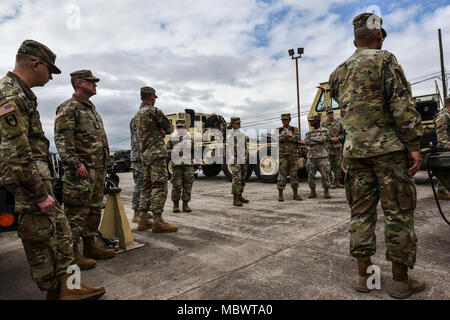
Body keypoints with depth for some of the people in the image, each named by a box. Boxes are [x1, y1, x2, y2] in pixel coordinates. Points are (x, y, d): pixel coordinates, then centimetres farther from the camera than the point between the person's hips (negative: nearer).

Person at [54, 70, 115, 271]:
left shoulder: (91, 108, 22)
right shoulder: (68, 108, -7)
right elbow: (62, 140, -16)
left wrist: (104, 163, 20)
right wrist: (75, 164, -22)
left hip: (98, 169, 9)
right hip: (81, 172, -9)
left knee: (94, 210, 14)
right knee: (76, 213, -2)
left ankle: (90, 245, 26)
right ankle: (72, 252, 8)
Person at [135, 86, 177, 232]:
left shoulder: (137, 114, 18)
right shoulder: (154, 111, -8)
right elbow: (169, 128, -1)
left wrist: (160, 131, 5)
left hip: (144, 154, 9)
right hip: (157, 152, -9)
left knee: (147, 186, 12)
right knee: (160, 186, -7)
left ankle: (143, 220, 15)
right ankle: (158, 221, -7)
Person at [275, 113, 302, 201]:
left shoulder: (295, 130, 9)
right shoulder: (278, 130, 9)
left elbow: (298, 139, -9)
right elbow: (278, 138, -11)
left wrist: (285, 138, -15)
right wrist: (289, 135, -14)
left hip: (294, 155, 1)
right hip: (282, 155, -1)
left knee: (294, 174, 5)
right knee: (282, 174, -3)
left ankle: (295, 194, 14)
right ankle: (280, 195, 5)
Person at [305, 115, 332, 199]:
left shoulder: (324, 130, 3)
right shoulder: (309, 132, 14)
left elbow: (322, 140, -13)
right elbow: (306, 142, -2)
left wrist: (312, 138, -2)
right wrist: (317, 141, -10)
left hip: (322, 156, -4)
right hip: (311, 156, 4)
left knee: (325, 174, -5)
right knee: (311, 175, 3)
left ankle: (326, 192, 8)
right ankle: (313, 192, 14)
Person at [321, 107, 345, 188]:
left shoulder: (338, 123, 12)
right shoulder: (324, 124, 3)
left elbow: (342, 133, 14)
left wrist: (338, 138, -6)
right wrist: (330, 139, -13)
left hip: (338, 147, 3)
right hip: (328, 147, -3)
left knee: (338, 165, 5)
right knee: (329, 166, -2)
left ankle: (337, 182, 12)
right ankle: (331, 182, 5)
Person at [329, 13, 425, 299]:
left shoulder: (338, 73, 14)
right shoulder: (384, 59, -3)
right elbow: (402, 105, -10)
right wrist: (414, 145, -10)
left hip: (354, 151, 5)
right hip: (389, 147, -5)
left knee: (361, 212, 9)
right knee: (399, 213, 3)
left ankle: (363, 274, 16)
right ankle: (401, 280, 12)